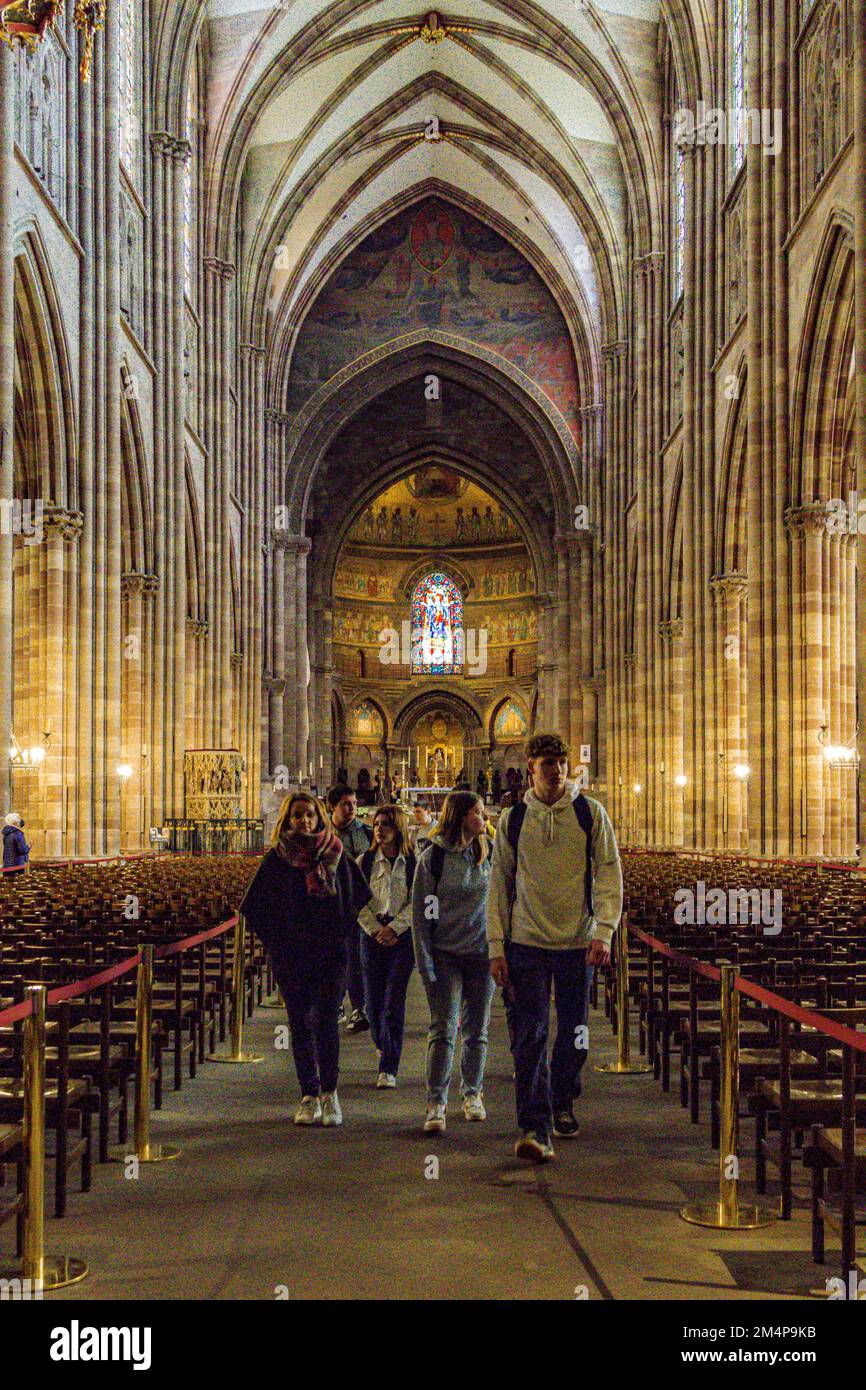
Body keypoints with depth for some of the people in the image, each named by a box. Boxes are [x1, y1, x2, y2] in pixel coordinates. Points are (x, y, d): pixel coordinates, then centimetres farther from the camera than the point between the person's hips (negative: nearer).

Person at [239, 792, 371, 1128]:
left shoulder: (336, 855, 1)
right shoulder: (276, 858, 1)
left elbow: (357, 898, 13)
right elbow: (255, 906, 8)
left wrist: (341, 933, 6)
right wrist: (275, 940, 3)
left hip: (330, 952, -1)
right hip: (291, 955, 1)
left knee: (326, 1021, -6)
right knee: (300, 1024, 5)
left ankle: (329, 1092, 8)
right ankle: (309, 1095, 14)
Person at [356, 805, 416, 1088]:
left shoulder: (414, 863, 1)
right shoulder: (364, 861, 6)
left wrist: (394, 928, -12)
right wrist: (375, 930, -7)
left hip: (403, 935, -2)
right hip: (372, 934, 2)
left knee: (394, 1001, -7)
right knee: (373, 999, 6)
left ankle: (388, 1069, -5)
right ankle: (382, 1046, 35)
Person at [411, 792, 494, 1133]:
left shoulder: (488, 855, 5)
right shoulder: (433, 858, -6)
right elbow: (420, 914, -5)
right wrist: (425, 964, -9)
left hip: (482, 954, 3)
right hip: (445, 956, -3)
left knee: (477, 1031, 11)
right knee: (443, 1029, -8)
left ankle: (472, 1094, 26)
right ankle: (436, 1105, -4)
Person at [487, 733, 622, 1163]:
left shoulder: (590, 814, 1)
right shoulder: (512, 820, 2)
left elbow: (609, 874, -2)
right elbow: (499, 885, 6)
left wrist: (604, 931, -15)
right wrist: (496, 947, 0)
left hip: (577, 943, 1)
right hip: (527, 943, -1)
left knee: (572, 1032, 12)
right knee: (530, 1036, -8)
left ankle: (562, 1104, 35)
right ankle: (534, 1128, -8)